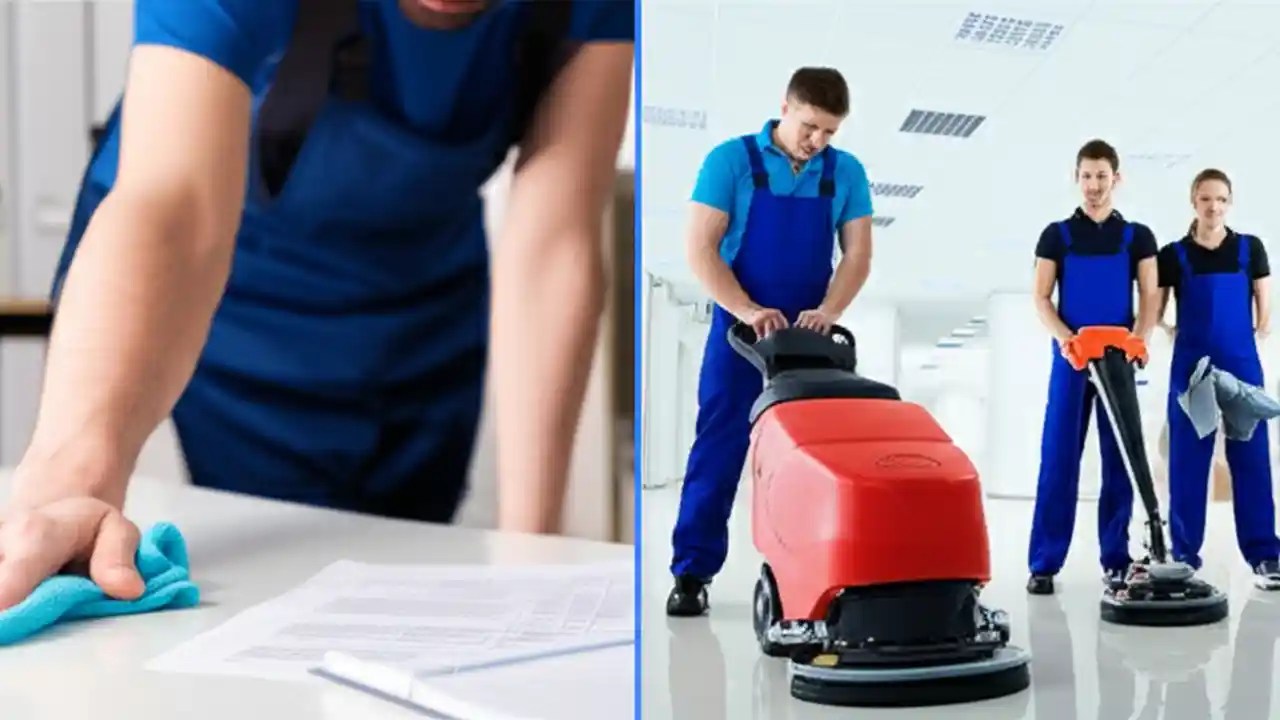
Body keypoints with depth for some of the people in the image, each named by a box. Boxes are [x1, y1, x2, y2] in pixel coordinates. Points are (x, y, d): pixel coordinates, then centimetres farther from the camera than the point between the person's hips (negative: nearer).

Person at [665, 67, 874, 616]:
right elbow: (700, 249, -10)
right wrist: (748, 311, -21)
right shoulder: (730, 160, -6)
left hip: (809, 333, 3)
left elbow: (857, 254, 1)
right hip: (740, 328, -3)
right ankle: (691, 572, 2)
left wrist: (828, 312, -17)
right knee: (718, 447, -2)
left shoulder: (847, 173, 3)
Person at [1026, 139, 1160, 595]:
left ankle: (1115, 559, 9)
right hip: (1071, 356, -1)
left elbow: (1150, 298, 3)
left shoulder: (1138, 236, 9)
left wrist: (1138, 340, -16)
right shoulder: (1057, 235, 7)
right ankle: (1044, 562, -2)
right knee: (1058, 457, -4)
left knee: (1119, 458, 2)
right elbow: (1041, 298, 1)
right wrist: (1063, 336, -16)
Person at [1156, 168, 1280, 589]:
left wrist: (1239, 340, 2)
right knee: (1187, 459, 1)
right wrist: (1191, 336, -4)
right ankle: (1184, 554, 8)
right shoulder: (1173, 255, 4)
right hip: (1191, 367, 0)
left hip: (1242, 365, 0)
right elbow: (1154, 315, 6)